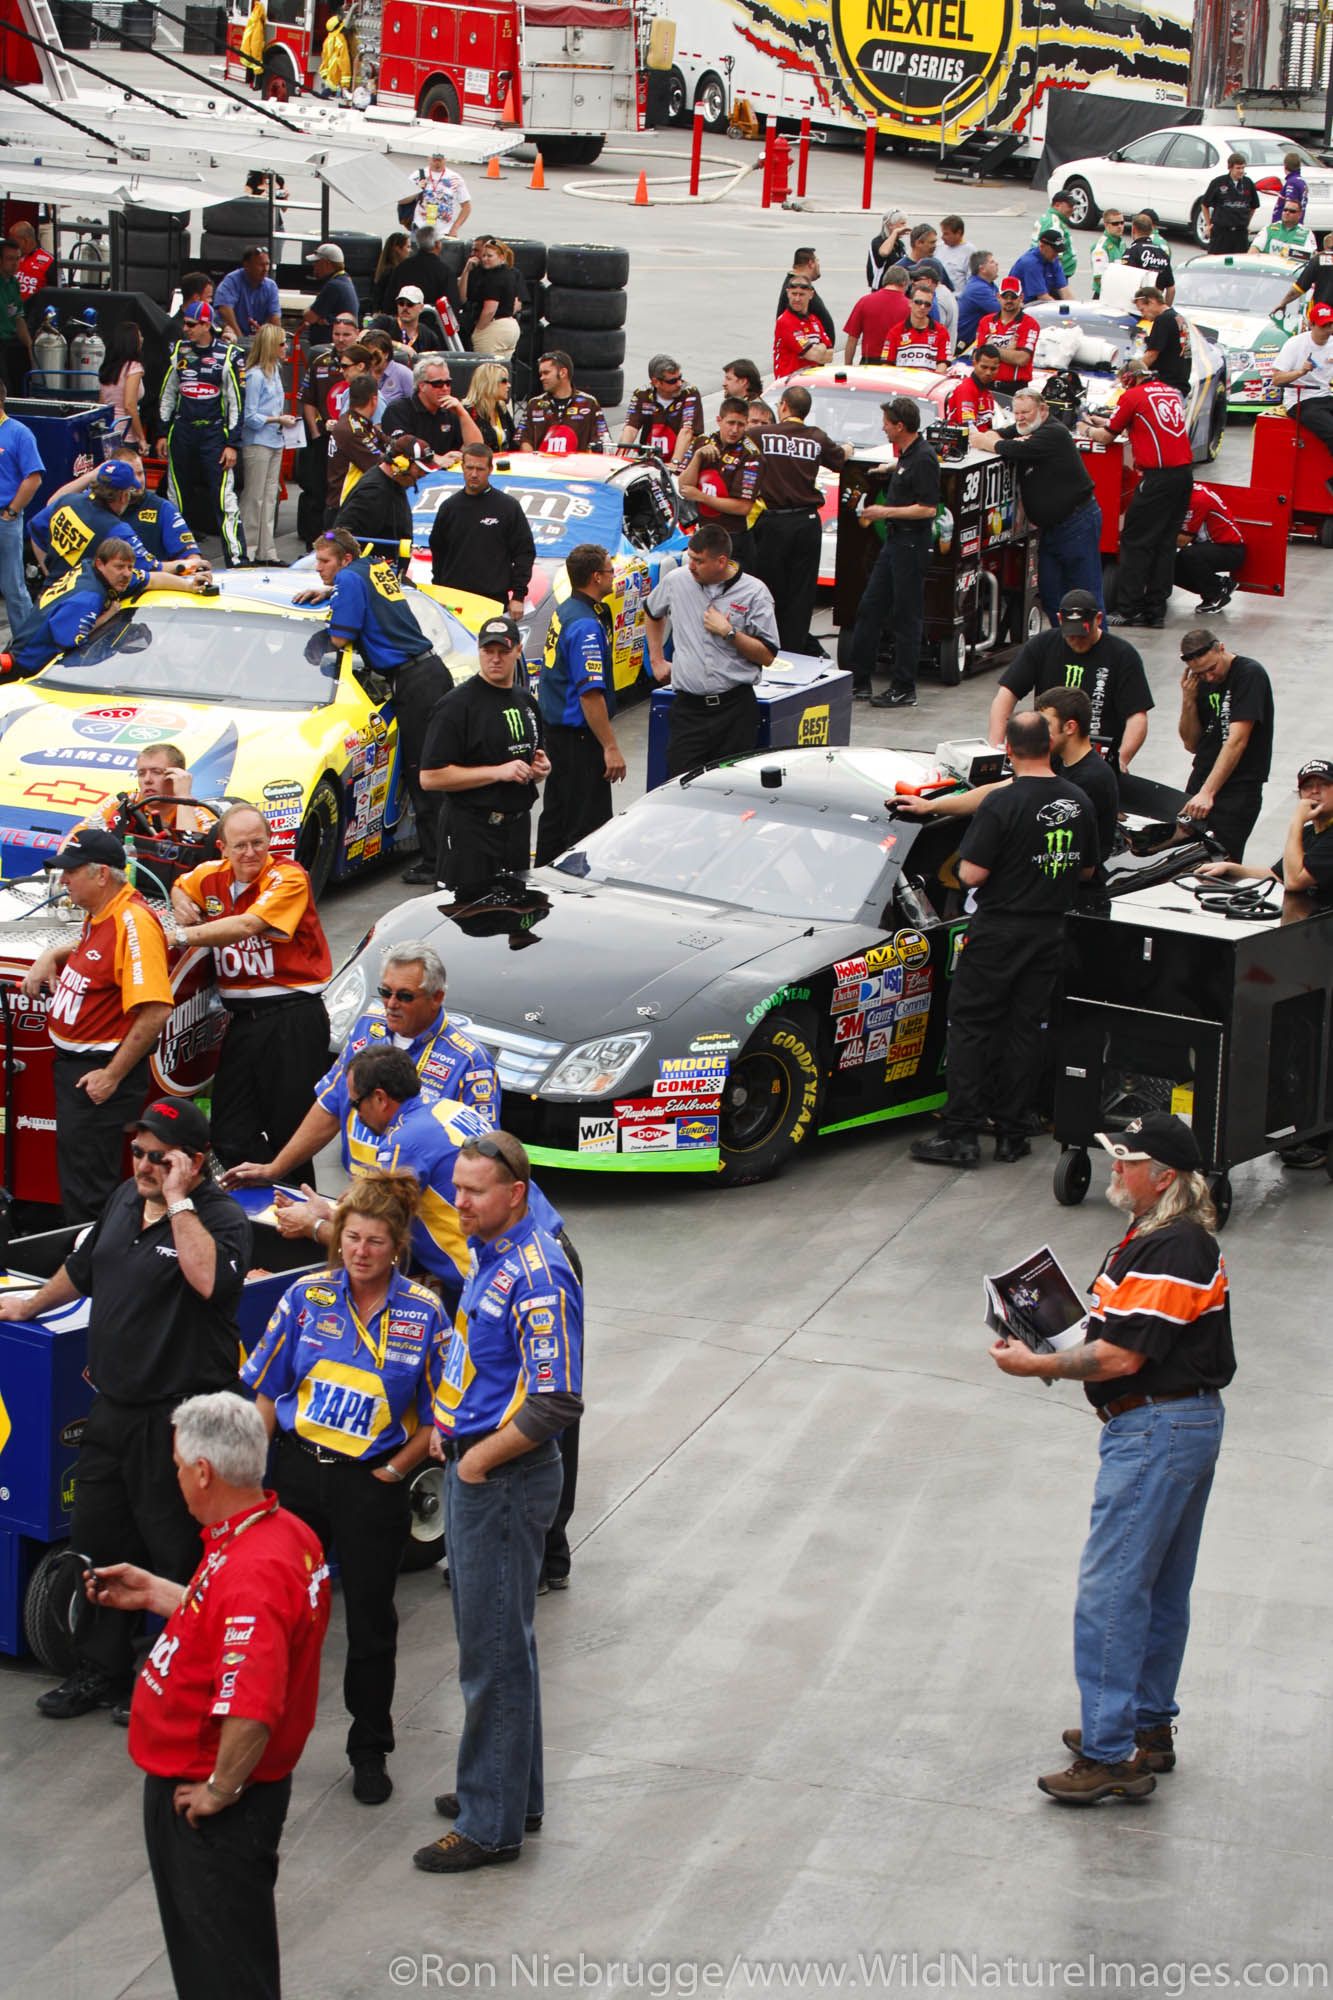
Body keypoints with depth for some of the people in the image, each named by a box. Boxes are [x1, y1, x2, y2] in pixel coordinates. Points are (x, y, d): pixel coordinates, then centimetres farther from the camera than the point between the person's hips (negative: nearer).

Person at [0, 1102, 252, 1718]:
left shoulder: (220, 1216, -14)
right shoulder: (124, 1198, 9)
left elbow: (209, 1279, -36)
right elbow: (82, 1268, 27)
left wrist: (178, 1201, -29)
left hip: (179, 1416, -8)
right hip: (113, 1407, 8)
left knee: (177, 1551, 1)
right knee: (98, 1540, 15)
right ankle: (101, 1671, 28)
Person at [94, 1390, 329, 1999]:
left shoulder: (251, 1572, -31)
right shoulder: (284, 1532, 1)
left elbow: (252, 1711, -38)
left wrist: (219, 1790, -24)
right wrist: (154, 1593, 18)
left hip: (206, 1803, -10)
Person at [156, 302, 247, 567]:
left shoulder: (227, 355, -5)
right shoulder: (180, 350, 8)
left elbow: (236, 402, -4)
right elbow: (168, 393, 16)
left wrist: (233, 444, -8)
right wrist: (163, 433, 12)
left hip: (214, 433, -4)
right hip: (181, 431, 4)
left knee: (224, 498, -11)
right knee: (176, 496, 9)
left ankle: (237, 560, -13)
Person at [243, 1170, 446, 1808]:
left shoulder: (423, 1314, -8)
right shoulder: (307, 1297, -3)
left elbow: (437, 1417, -2)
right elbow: (267, 1391, 4)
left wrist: (394, 1471, -9)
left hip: (371, 1485, -2)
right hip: (296, 1470, 2)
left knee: (370, 1622, 7)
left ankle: (370, 1753, 23)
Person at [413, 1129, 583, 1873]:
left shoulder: (537, 1277, -22)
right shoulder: (492, 1255, 9)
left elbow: (558, 1402, -26)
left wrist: (480, 1457, -18)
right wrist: (449, 1426, 14)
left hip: (507, 1481, -10)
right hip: (473, 1473, 10)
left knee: (495, 1651, -2)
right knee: (493, 1639, 19)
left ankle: (492, 1824, 6)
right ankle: (514, 1793, 31)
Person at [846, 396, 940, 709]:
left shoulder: (923, 459, -18)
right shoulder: (907, 455, 11)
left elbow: (928, 508, -22)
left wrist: (886, 512, -17)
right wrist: (890, 470, 22)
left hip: (911, 545, -10)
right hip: (894, 541, 10)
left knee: (906, 617, -3)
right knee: (869, 608, 11)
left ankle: (904, 689, 3)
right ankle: (858, 680, 17)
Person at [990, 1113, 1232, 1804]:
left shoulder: (1173, 1251, -21)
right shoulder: (1160, 1237, 13)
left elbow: (1120, 1357, -22)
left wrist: (1038, 1365, -10)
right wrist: (1054, 1351, 5)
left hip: (1155, 1429, -11)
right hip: (1185, 1423, 11)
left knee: (1111, 1590, -10)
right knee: (1161, 1588, 18)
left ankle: (1111, 1754, -8)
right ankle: (1150, 1727, 28)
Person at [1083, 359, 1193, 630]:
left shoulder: (1132, 396, -4)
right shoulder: (1171, 392, 17)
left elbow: (1106, 437, 3)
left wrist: (1087, 430, 25)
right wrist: (1099, 422, 38)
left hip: (1159, 476, -7)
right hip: (1185, 474, 7)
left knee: (1135, 542, 0)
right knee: (1165, 543, 11)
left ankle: (1130, 609, 0)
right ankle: (1155, 610, 11)